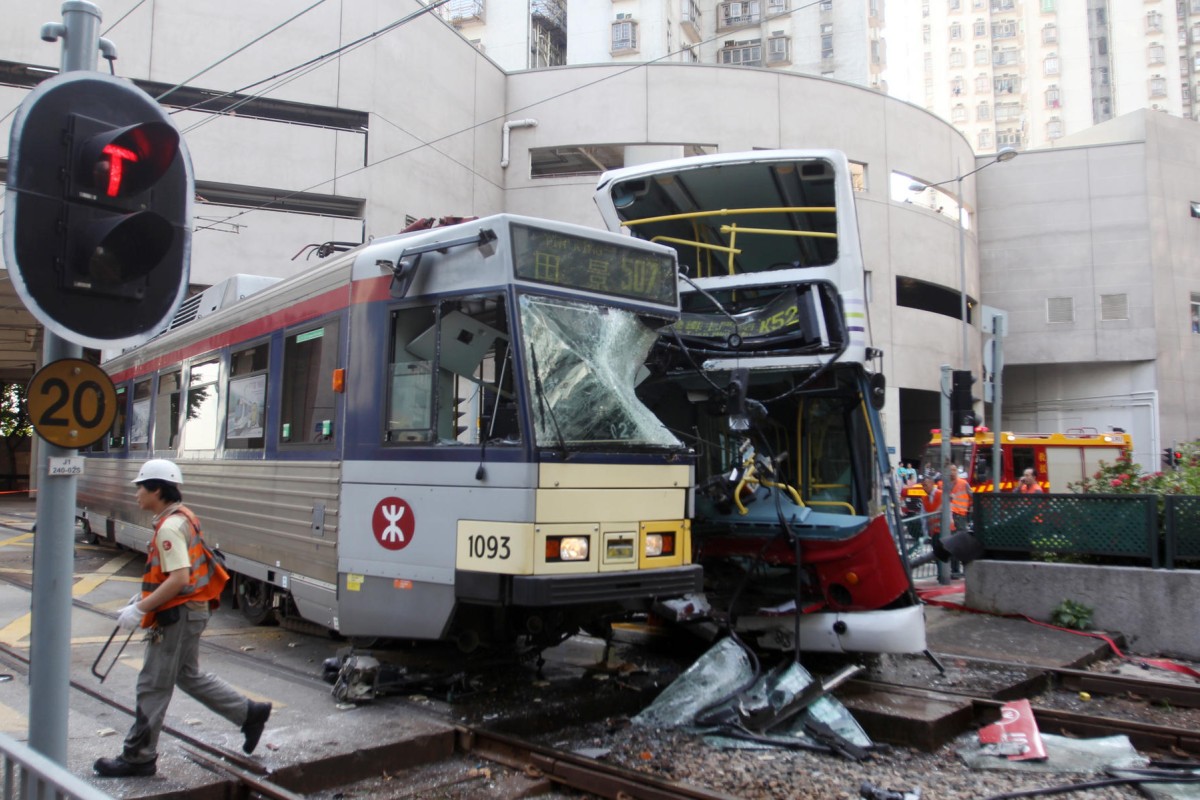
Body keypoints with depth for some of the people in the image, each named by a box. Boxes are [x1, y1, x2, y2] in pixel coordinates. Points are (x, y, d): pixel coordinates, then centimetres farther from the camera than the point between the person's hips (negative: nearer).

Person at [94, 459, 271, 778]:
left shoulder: (169, 527, -20)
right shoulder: (181, 518, 11)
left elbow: (179, 579, -28)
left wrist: (140, 609, -24)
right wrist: (145, 595, 18)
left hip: (177, 616, -10)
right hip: (191, 611, 10)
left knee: (153, 686, 2)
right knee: (189, 676, 21)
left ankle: (138, 758, 14)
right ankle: (250, 713, 22)